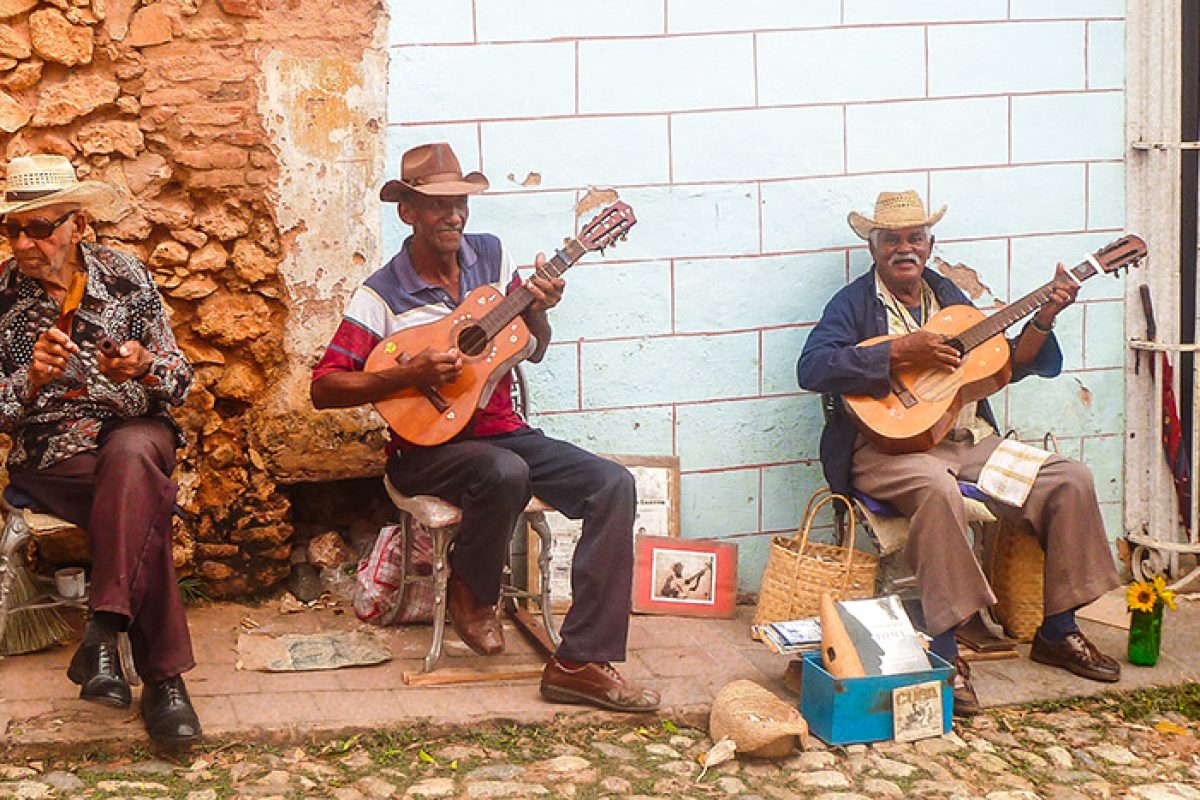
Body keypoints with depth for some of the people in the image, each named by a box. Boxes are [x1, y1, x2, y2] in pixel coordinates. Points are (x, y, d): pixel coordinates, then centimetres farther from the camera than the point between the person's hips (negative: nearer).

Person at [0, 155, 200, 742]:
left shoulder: (124, 276, 2)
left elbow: (179, 380, 3)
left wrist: (142, 365, -20)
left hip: (135, 431, 1)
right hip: (48, 456, -1)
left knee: (130, 453, -37)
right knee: (145, 504, -31)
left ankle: (103, 630, -39)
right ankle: (162, 674, -30)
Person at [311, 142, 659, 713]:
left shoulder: (490, 254, 7)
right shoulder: (382, 296, -7)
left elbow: (534, 350, 17)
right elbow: (323, 388, -11)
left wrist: (538, 310, -6)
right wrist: (410, 374, -22)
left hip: (502, 431, 5)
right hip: (427, 447, -5)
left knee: (613, 485, -18)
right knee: (505, 474, -38)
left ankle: (581, 663, -21)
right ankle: (470, 595, -5)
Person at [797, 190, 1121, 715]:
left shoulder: (948, 297, 19)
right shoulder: (854, 303, 1)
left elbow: (1007, 364, 18)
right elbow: (811, 368, -17)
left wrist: (1044, 317, 2)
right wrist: (901, 352, -20)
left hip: (969, 440, 7)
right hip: (890, 446, -6)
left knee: (1071, 481, -8)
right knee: (938, 489, -39)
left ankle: (1057, 633, 4)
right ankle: (944, 654, -32)